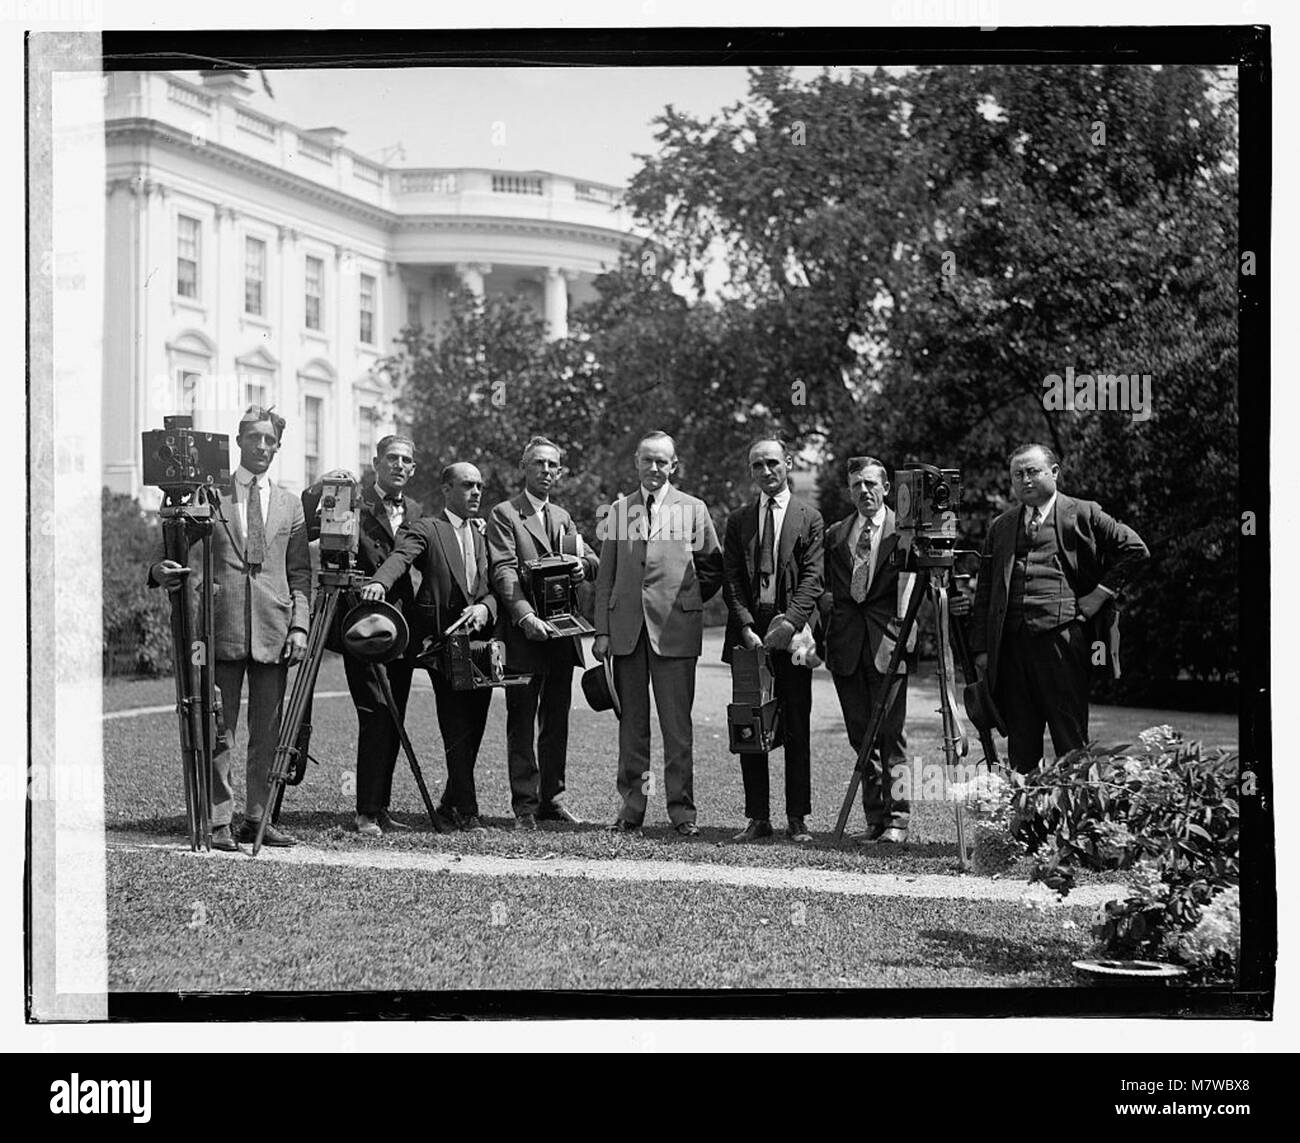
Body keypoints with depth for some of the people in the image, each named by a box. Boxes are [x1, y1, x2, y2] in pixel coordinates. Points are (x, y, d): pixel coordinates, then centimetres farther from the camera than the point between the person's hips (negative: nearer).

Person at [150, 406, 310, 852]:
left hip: (273, 632, 2)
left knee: (267, 732, 5)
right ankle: (219, 821, 2)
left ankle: (258, 817, 13)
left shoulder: (289, 505, 14)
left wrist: (299, 625, -1)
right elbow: (192, 559, 5)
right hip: (222, 630, -2)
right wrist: (162, 572, -17)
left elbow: (300, 573, 11)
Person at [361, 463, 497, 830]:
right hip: (443, 639, -5)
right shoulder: (424, 529, 1)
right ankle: (465, 811, -7)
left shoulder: (483, 535, 19)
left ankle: (452, 802, 23)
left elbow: (496, 587, 11)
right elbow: (400, 557, -19)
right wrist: (380, 582, -41)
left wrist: (484, 608, -12)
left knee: (474, 725, 6)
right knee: (456, 727, -9)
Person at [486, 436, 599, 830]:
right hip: (524, 635, -6)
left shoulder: (562, 517, 20)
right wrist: (525, 615, -27)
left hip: (562, 631, 6)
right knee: (521, 722, -2)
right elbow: (504, 572, -13)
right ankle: (525, 804, 0)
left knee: (557, 720, 9)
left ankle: (552, 797, 16)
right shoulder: (504, 514, -2)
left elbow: (590, 557, 13)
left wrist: (584, 564, -13)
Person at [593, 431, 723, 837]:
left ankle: (681, 808, 3)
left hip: (673, 627, -2)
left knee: (677, 724, -2)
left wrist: (686, 601, 3)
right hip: (626, 628, 2)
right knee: (631, 723, 6)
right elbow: (606, 575, 10)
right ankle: (632, 806, 12)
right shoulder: (619, 509, 11)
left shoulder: (692, 509, 6)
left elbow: (713, 569, 12)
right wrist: (602, 630, 4)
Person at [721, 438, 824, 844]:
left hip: (792, 633, -2)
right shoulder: (738, 521, 14)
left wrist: (790, 620, -18)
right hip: (748, 635, 2)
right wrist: (746, 627, -8)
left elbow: (812, 578, -3)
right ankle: (757, 817, 8)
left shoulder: (809, 519, 6)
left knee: (796, 730, 0)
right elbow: (731, 581, 6)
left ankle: (797, 819, 5)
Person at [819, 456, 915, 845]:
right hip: (847, 645, 4)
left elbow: (909, 587, -1)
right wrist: (824, 634, 5)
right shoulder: (835, 535, 16)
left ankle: (897, 819, -2)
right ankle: (875, 818, 11)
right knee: (861, 735, 5)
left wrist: (903, 637, -12)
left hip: (887, 642, -4)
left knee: (890, 732, -6)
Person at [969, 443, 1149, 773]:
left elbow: (1134, 549, 4)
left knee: (1070, 737, -4)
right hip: (1011, 643, 4)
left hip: (1063, 637, -4)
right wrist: (981, 647, 8)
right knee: (1020, 742, 6)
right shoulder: (1000, 527, 18)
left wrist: (1101, 592, -2)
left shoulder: (1082, 514, 7)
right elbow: (984, 592, 17)